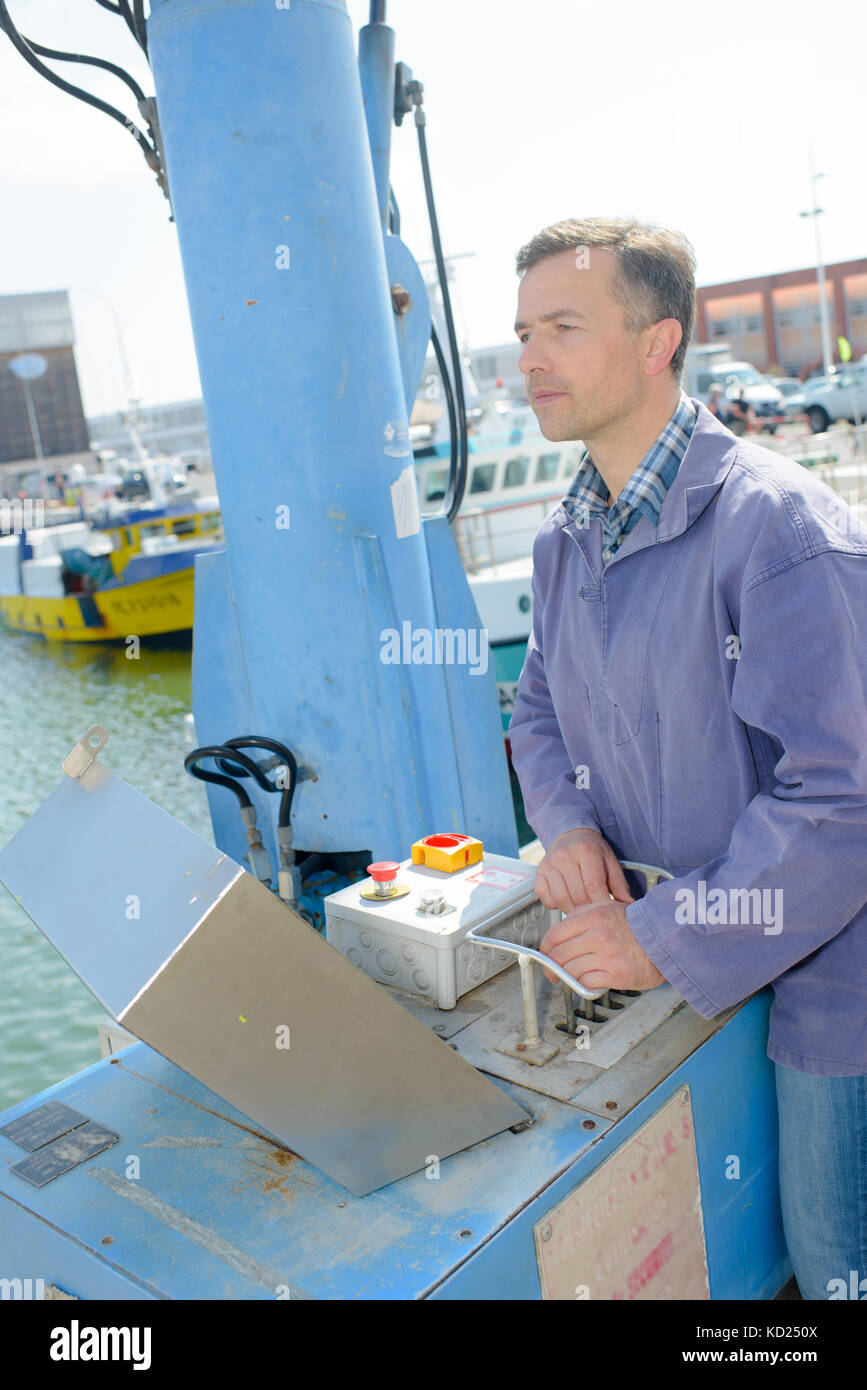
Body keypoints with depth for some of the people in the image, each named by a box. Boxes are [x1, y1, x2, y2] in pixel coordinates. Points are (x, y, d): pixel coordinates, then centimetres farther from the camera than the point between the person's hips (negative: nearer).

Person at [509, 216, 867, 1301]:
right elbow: (539, 711, 15)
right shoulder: (566, 541, 3)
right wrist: (568, 821, -6)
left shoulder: (776, 527, -23)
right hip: (667, 961, 7)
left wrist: (663, 940, -22)